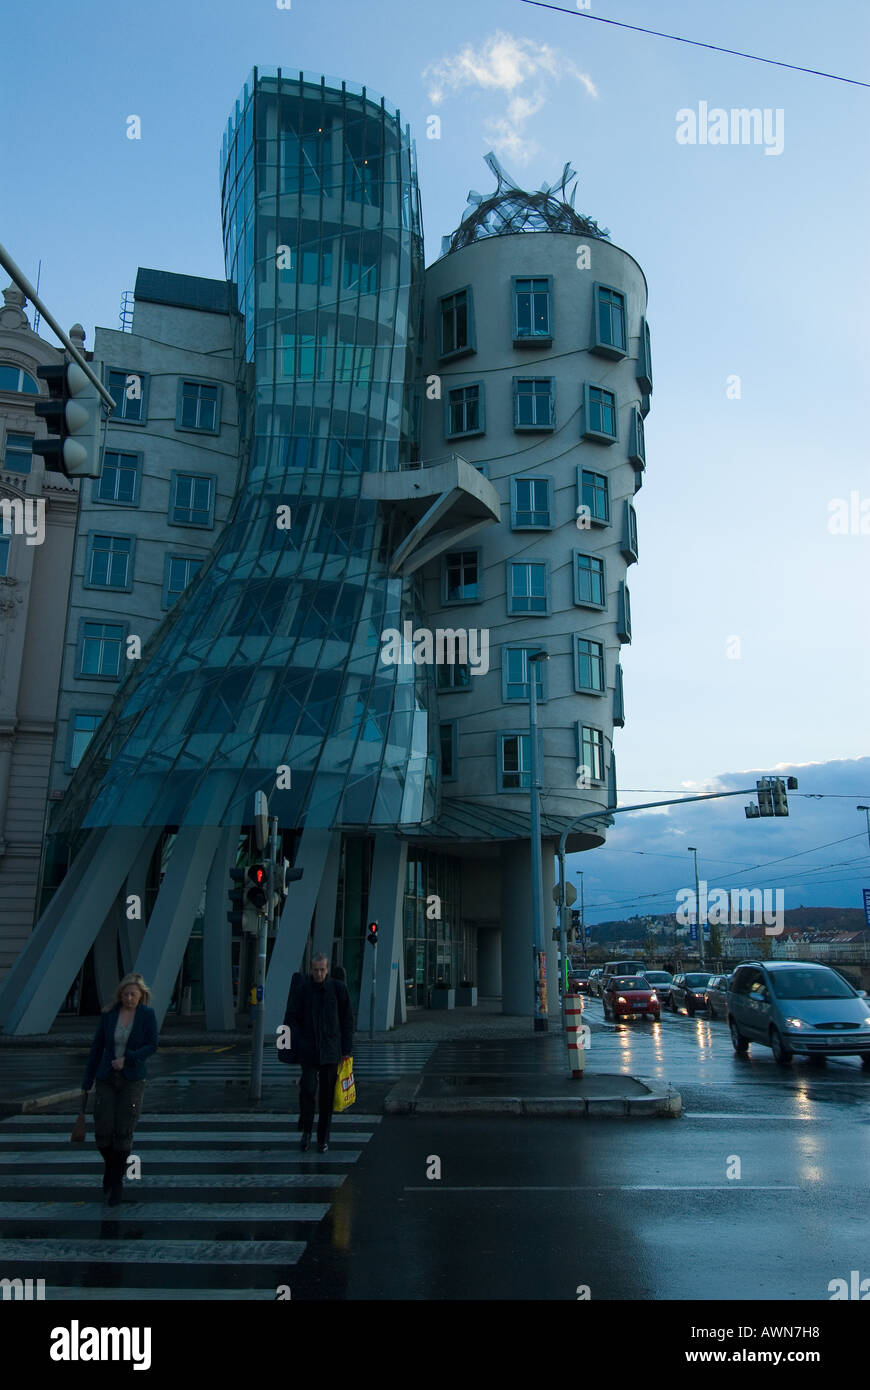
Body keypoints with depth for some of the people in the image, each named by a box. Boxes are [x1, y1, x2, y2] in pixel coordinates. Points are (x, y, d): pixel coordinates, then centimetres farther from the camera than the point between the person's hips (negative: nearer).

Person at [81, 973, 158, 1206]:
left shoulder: (147, 1014, -5)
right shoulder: (108, 1014, -1)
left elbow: (152, 1045, -8)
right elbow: (97, 1047, 6)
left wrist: (128, 1059, -21)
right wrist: (87, 1082, 9)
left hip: (132, 1079, -2)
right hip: (107, 1079, 2)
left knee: (124, 1132, -4)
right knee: (102, 1131, -2)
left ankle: (116, 1181, 15)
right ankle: (109, 1164, 31)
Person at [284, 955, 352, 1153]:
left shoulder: (338, 989, -2)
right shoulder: (301, 989, -4)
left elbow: (347, 1019, 4)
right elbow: (291, 1019, 0)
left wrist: (346, 1049, 2)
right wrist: (293, 1047, -8)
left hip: (330, 1050, 1)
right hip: (308, 1049, -1)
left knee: (327, 1095, 5)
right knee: (308, 1089, -14)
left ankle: (323, 1138, 19)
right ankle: (306, 1130, 11)